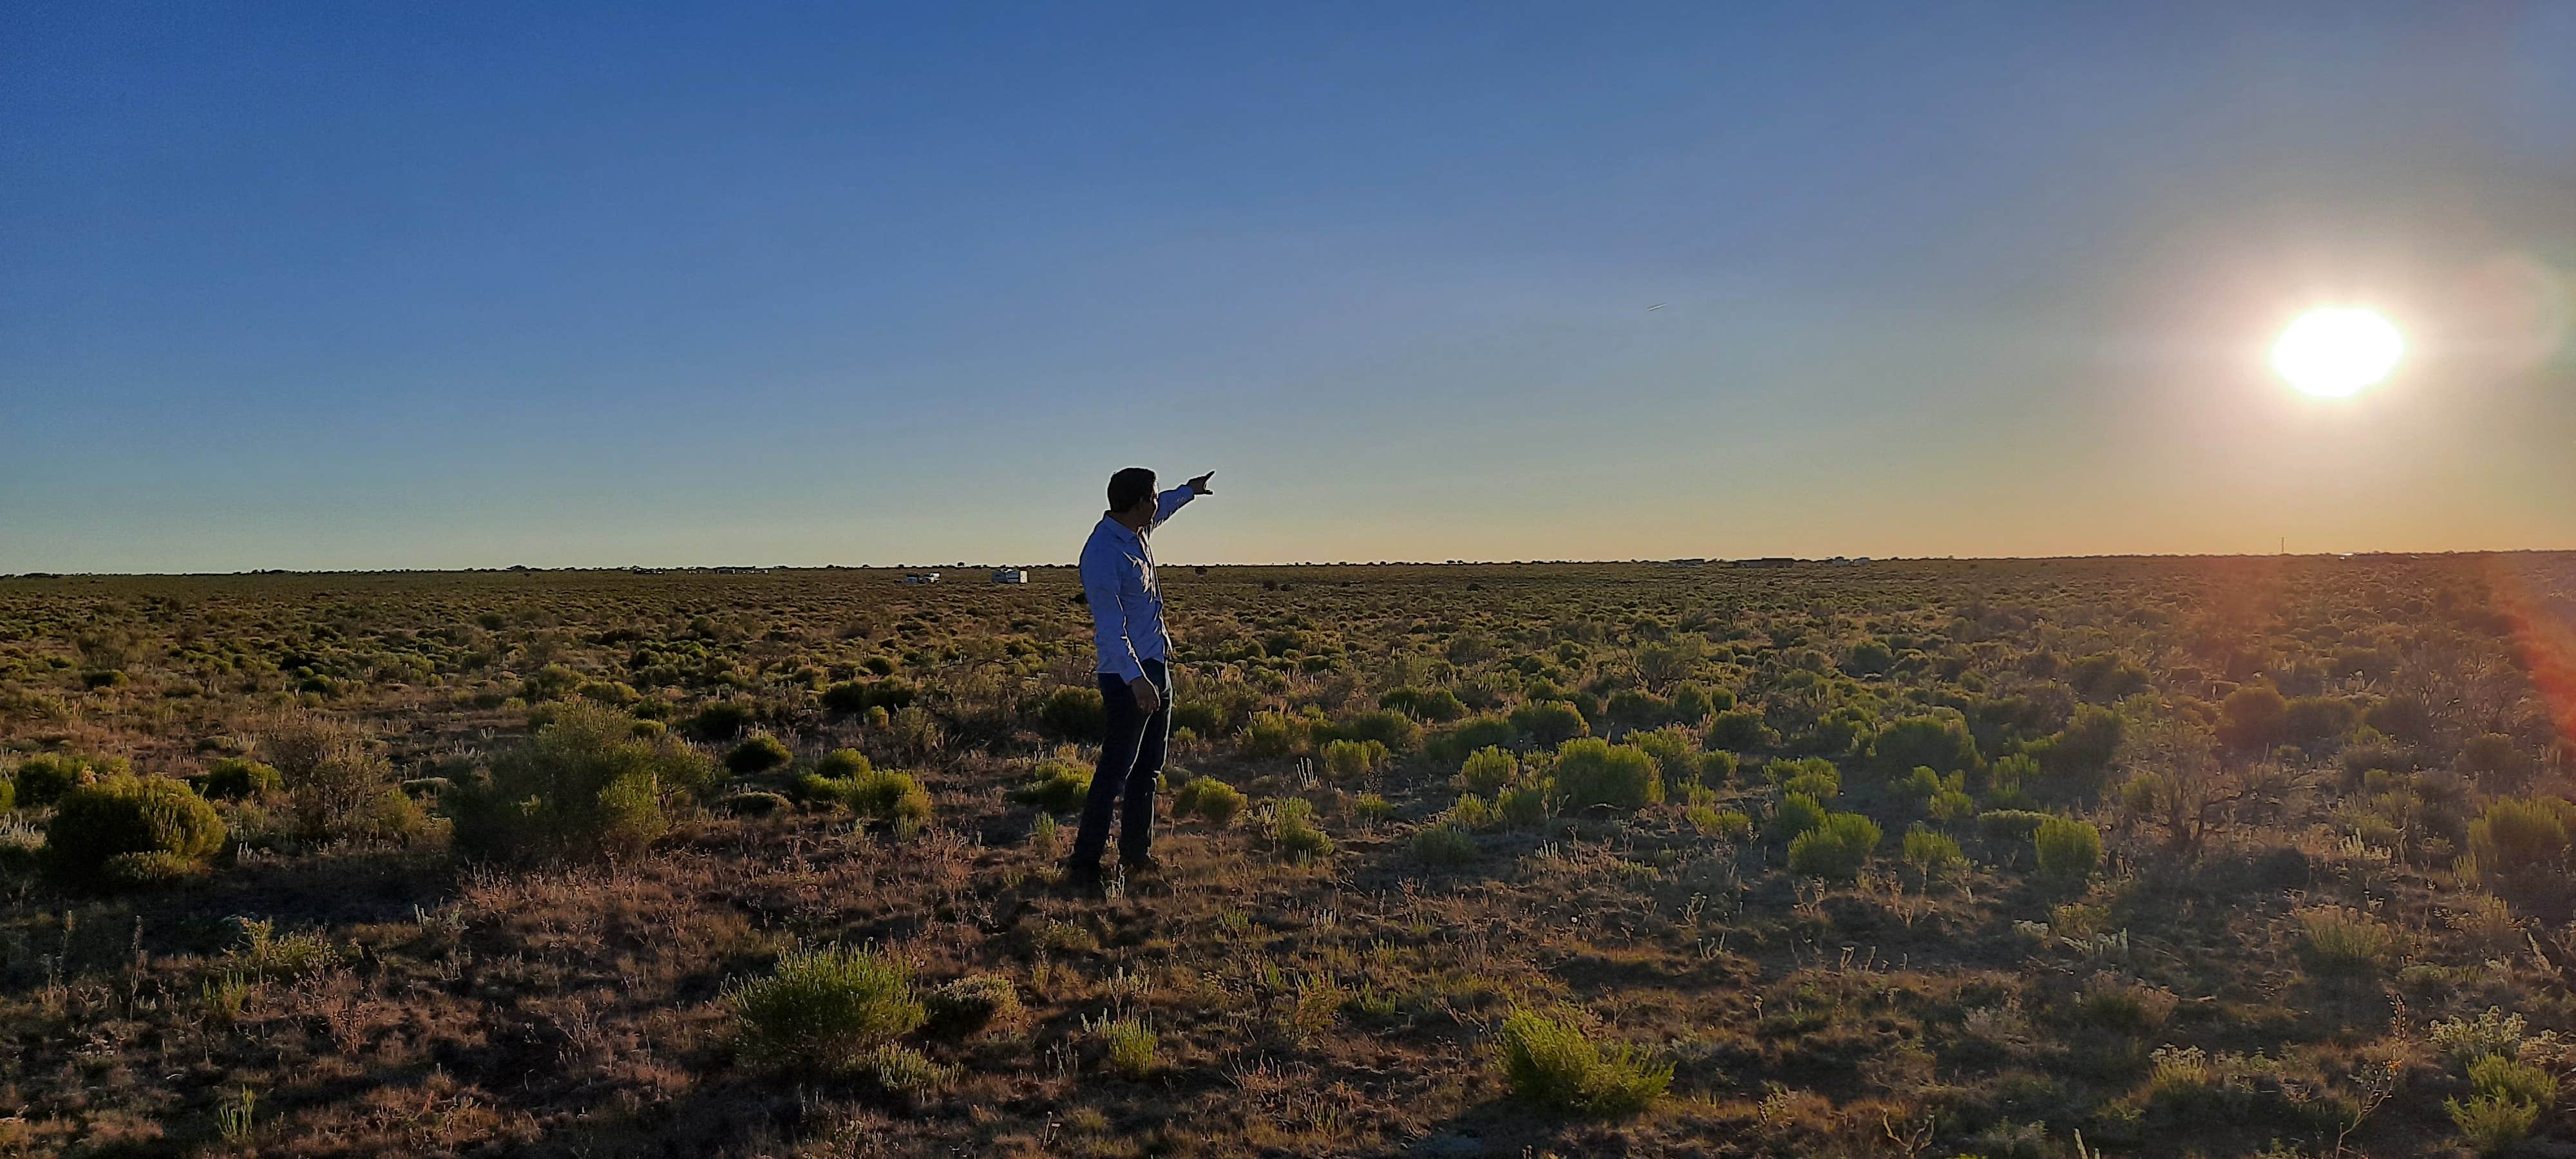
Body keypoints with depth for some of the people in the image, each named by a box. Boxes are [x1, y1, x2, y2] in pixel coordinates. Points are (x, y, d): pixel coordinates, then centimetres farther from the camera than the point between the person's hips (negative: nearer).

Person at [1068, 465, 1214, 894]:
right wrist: (1135, 679, -36)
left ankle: (1137, 853, 25)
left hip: (1157, 666, 10)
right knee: (1116, 771, -11)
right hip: (1127, 676, -10)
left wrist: (1189, 491, 49)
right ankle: (1083, 865, -6)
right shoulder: (1102, 553, -21)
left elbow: (1159, 512, 35)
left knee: (1148, 768, 15)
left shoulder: (1138, 531, 8)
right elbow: (1110, 627, -27)